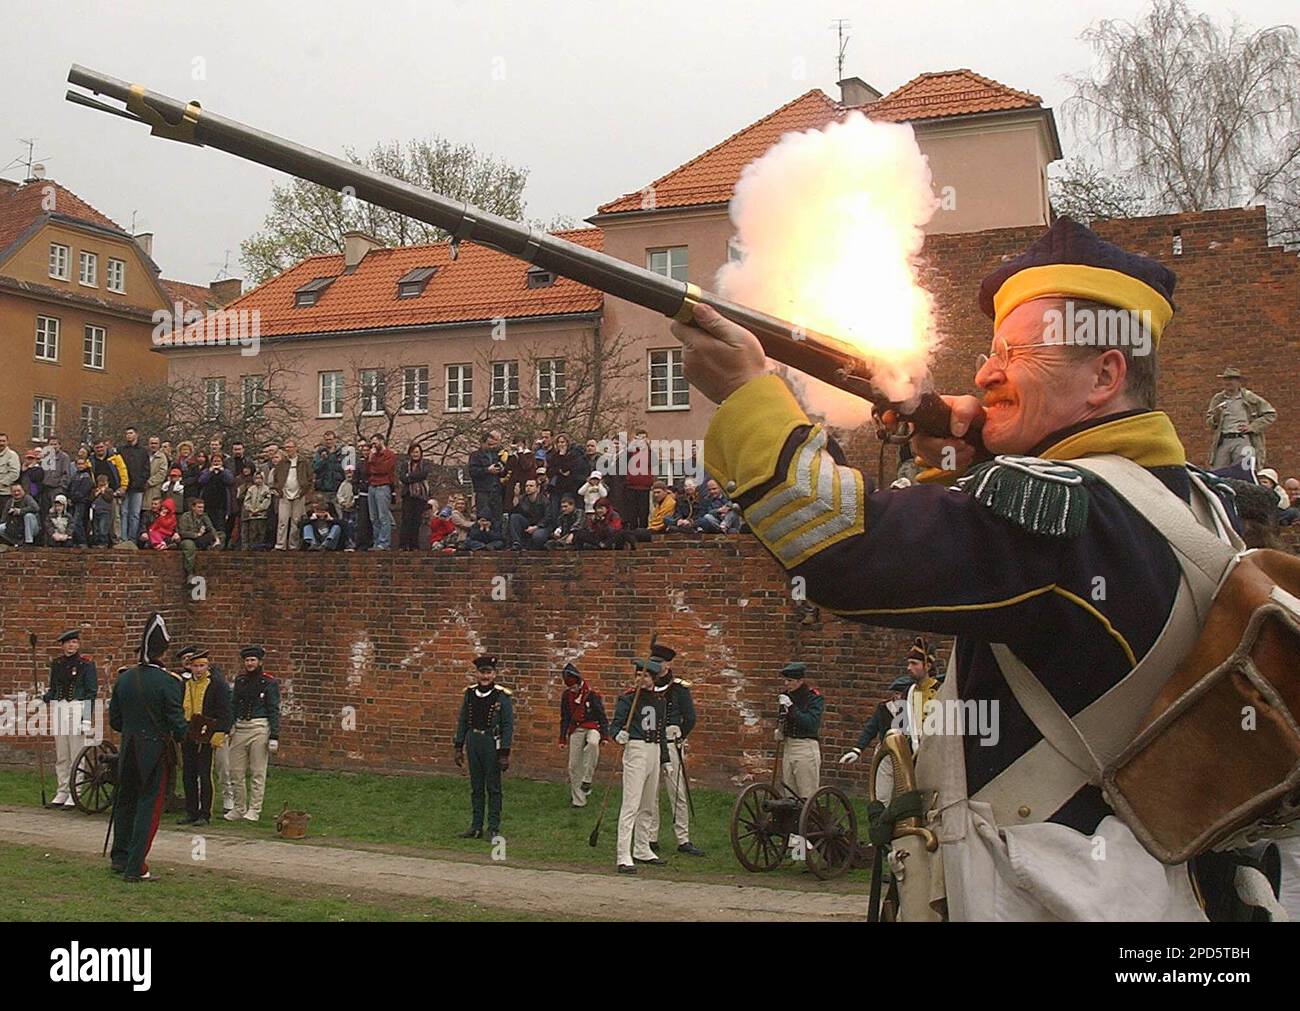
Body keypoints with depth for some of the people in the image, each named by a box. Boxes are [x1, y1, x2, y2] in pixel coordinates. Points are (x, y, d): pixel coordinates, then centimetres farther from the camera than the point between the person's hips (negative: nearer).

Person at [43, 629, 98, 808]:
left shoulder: (86, 663, -1)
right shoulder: (56, 664, 12)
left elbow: (92, 692, -4)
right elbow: (53, 689, 19)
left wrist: (87, 719, -10)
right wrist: (44, 698, -4)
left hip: (77, 708, -5)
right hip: (58, 708, 5)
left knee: (77, 754, -4)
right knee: (61, 756, 9)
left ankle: (74, 796, 0)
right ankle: (62, 793, 16)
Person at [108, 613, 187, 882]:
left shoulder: (124, 678, 1)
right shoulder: (168, 682, -16)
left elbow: (114, 720, 7)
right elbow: (177, 723, -15)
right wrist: (181, 733, 7)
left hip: (128, 750, 5)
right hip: (157, 751, -5)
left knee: (125, 802, 21)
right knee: (149, 807, 1)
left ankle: (120, 857, 35)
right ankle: (135, 868, 1)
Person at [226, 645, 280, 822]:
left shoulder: (269, 682, -3)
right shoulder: (240, 680, 12)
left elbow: (274, 711, -5)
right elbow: (233, 705, 18)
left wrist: (274, 737, -10)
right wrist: (229, 728, 11)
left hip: (259, 728, -5)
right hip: (239, 727, 5)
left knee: (257, 772, 0)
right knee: (236, 771, 8)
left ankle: (254, 810, 6)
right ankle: (239, 809, 19)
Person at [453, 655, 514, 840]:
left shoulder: (502, 696, -9)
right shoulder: (470, 693, 3)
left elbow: (508, 726, -9)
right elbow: (462, 721, 10)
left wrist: (505, 753, -12)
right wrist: (458, 747, 7)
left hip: (492, 744, -4)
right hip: (473, 742, 4)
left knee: (493, 788, 4)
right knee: (476, 788, 12)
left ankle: (494, 829, 11)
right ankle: (476, 827, 21)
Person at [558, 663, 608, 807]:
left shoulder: (591, 694, -9)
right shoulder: (566, 695, 4)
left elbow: (602, 715, -4)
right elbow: (564, 718, 14)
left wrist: (605, 735, -11)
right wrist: (562, 738, 12)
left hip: (592, 727, -4)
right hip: (575, 730, 4)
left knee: (592, 743, -39)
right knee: (574, 765, 1)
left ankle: (587, 779, -30)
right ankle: (578, 800, 12)